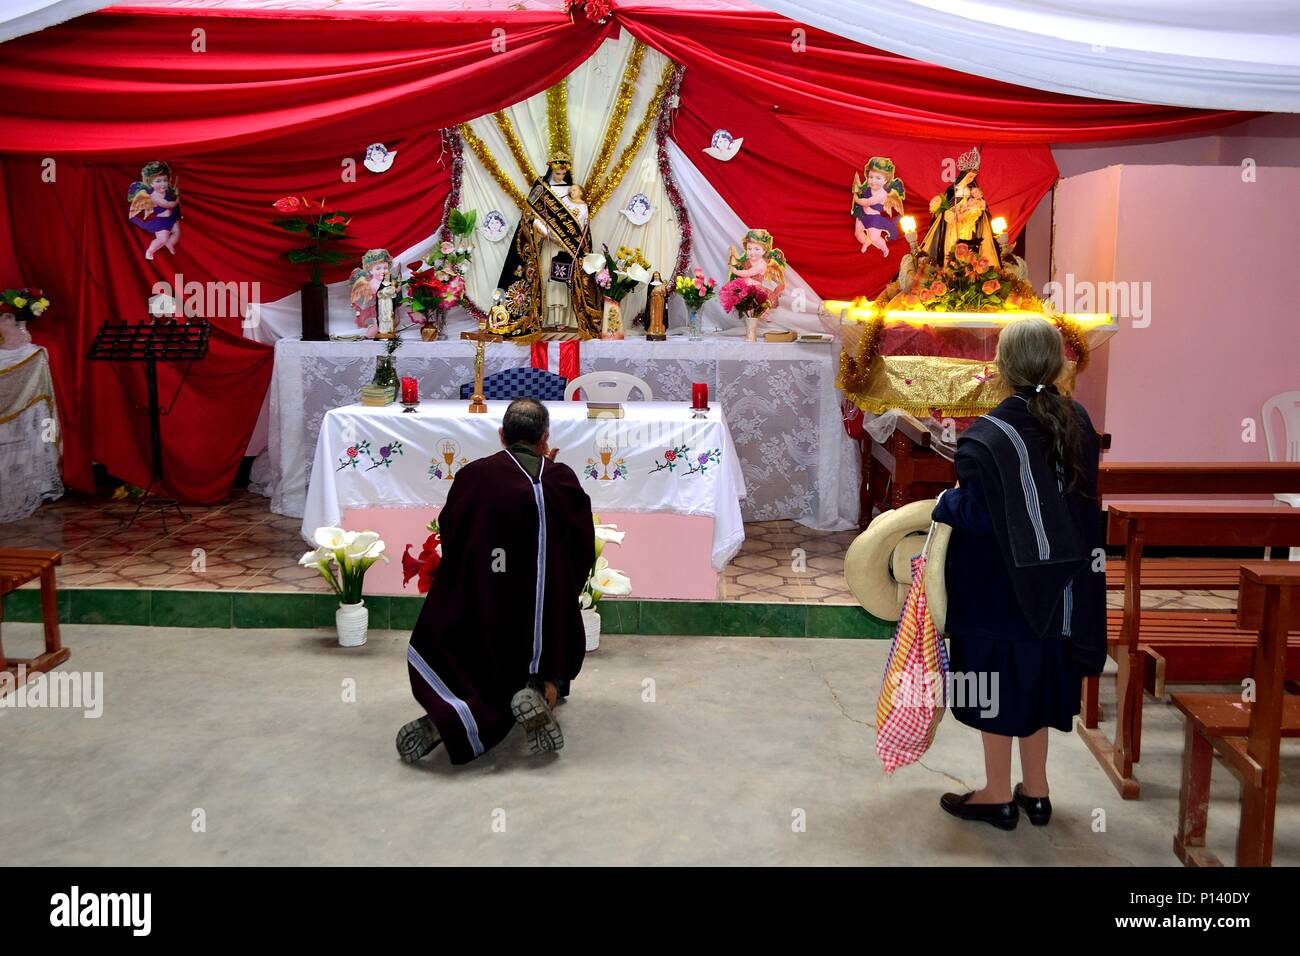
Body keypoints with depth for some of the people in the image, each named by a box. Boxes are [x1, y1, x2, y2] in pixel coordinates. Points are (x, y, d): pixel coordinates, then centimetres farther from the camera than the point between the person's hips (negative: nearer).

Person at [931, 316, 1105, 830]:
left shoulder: (988, 435, -22)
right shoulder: (1077, 422, -2)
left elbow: (975, 512, -21)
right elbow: (1084, 499, 7)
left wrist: (944, 502, -3)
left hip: (997, 585, -6)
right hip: (1054, 584, 6)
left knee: (997, 680, 8)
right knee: (1036, 677, 18)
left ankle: (998, 793, 20)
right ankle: (1035, 790, 29)